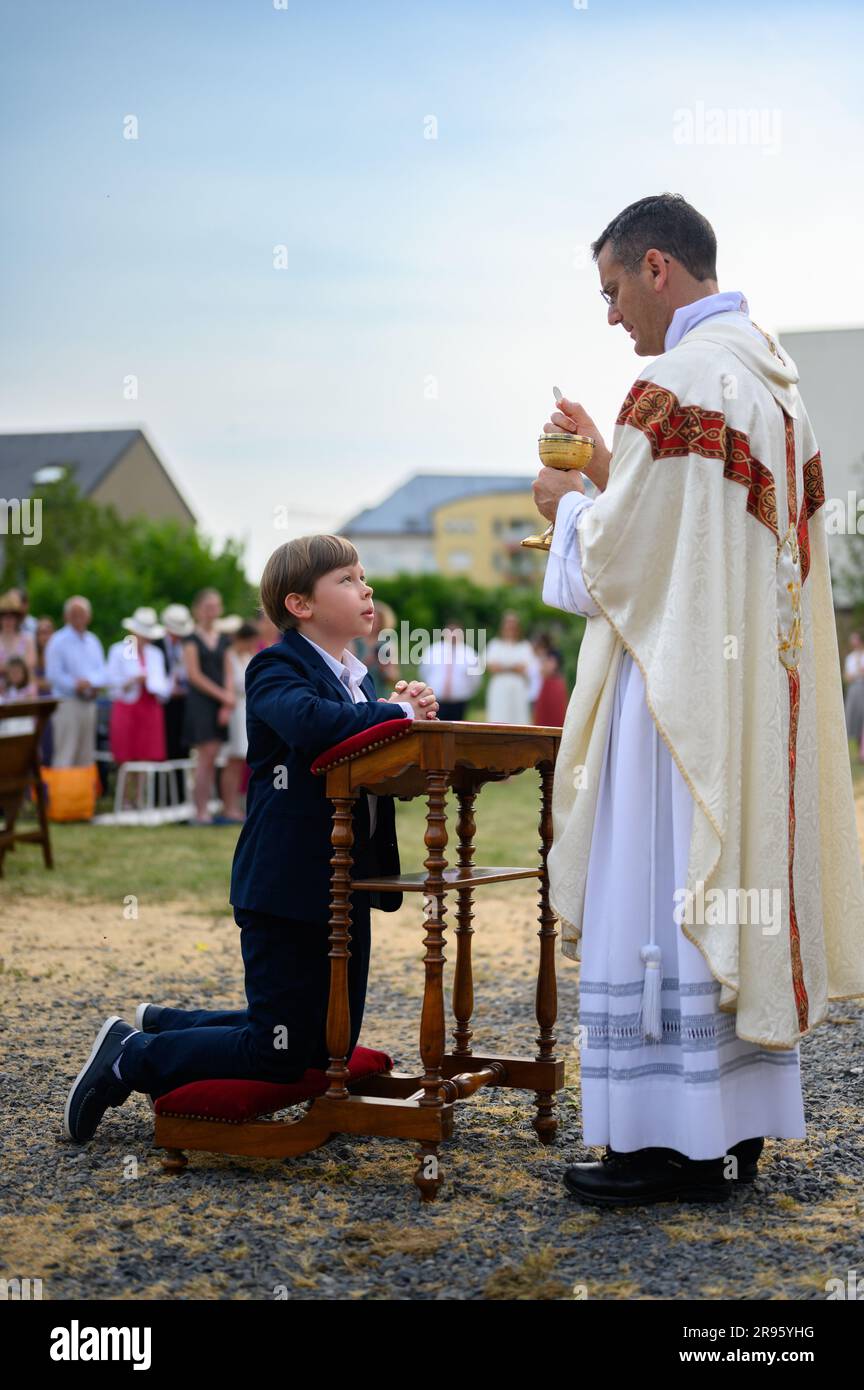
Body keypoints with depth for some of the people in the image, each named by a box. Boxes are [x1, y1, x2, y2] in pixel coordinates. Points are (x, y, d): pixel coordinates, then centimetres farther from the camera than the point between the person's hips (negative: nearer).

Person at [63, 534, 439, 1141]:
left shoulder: (358, 677, 17)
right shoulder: (277, 669, -13)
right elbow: (311, 723, -35)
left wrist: (407, 713, -9)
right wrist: (397, 714, -24)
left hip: (344, 885, 9)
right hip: (288, 889, -9)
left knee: (330, 1047, 16)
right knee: (279, 1057, -5)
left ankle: (162, 1025, 29)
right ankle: (130, 1057, 12)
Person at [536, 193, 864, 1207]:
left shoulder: (675, 384, -15)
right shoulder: (770, 374, 15)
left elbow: (614, 557, -15)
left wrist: (566, 503, 4)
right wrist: (606, 469, 20)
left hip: (678, 688, -9)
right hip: (759, 689, 10)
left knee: (661, 892, -4)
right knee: (735, 890, 11)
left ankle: (672, 1141, 1)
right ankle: (736, 1126, 18)